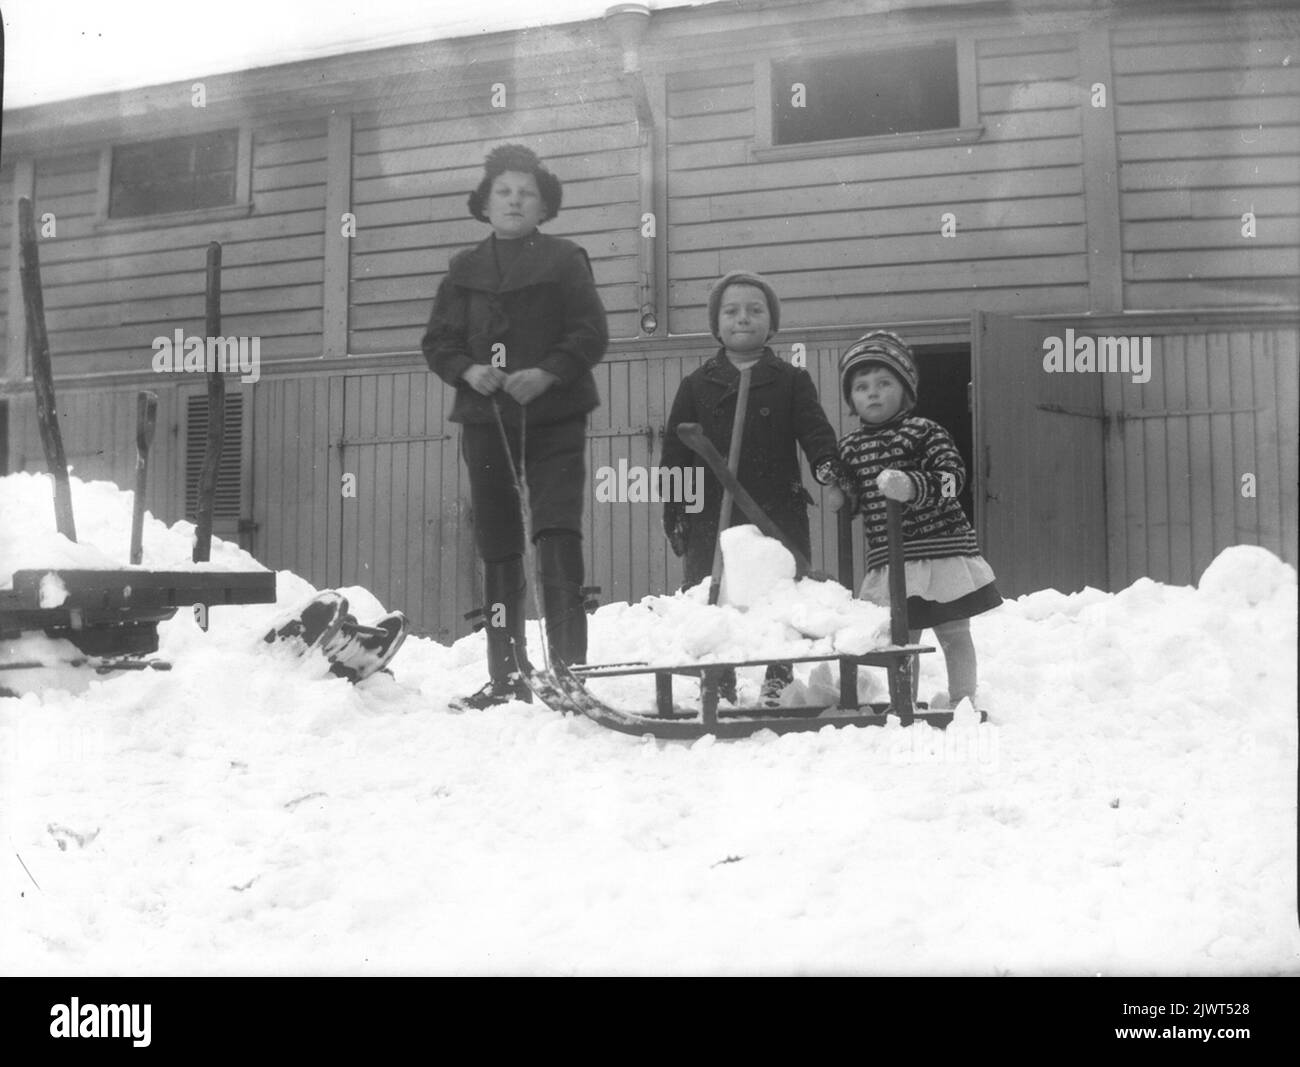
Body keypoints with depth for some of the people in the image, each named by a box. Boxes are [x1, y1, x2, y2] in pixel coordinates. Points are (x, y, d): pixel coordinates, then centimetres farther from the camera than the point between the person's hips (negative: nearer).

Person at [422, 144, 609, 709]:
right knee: (497, 546, 6)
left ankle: (568, 670, -10)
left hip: (555, 417, -3)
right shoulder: (465, 269, 14)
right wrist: (468, 371, -8)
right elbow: (438, 340, 12)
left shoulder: (564, 259, 6)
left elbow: (591, 333, -2)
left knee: (558, 534, -13)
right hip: (485, 419, 3)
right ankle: (507, 676, 13)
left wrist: (546, 374, -17)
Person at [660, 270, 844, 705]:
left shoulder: (791, 381, 7)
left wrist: (826, 463, -24)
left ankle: (779, 678, 21)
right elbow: (675, 451, 7)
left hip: (779, 510, 0)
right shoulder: (696, 386, 8)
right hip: (712, 513, 1)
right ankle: (717, 685, 17)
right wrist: (674, 511, 2)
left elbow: (814, 428, -2)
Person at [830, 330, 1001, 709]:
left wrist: (911, 486, -30)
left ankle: (962, 699, 20)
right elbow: (853, 501, 21)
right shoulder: (850, 446, 9)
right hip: (888, 558, 4)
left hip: (942, 550, -4)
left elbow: (953, 475, -16)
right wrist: (839, 496, 0)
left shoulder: (925, 431, -5)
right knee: (901, 636, 11)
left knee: (953, 632, 8)